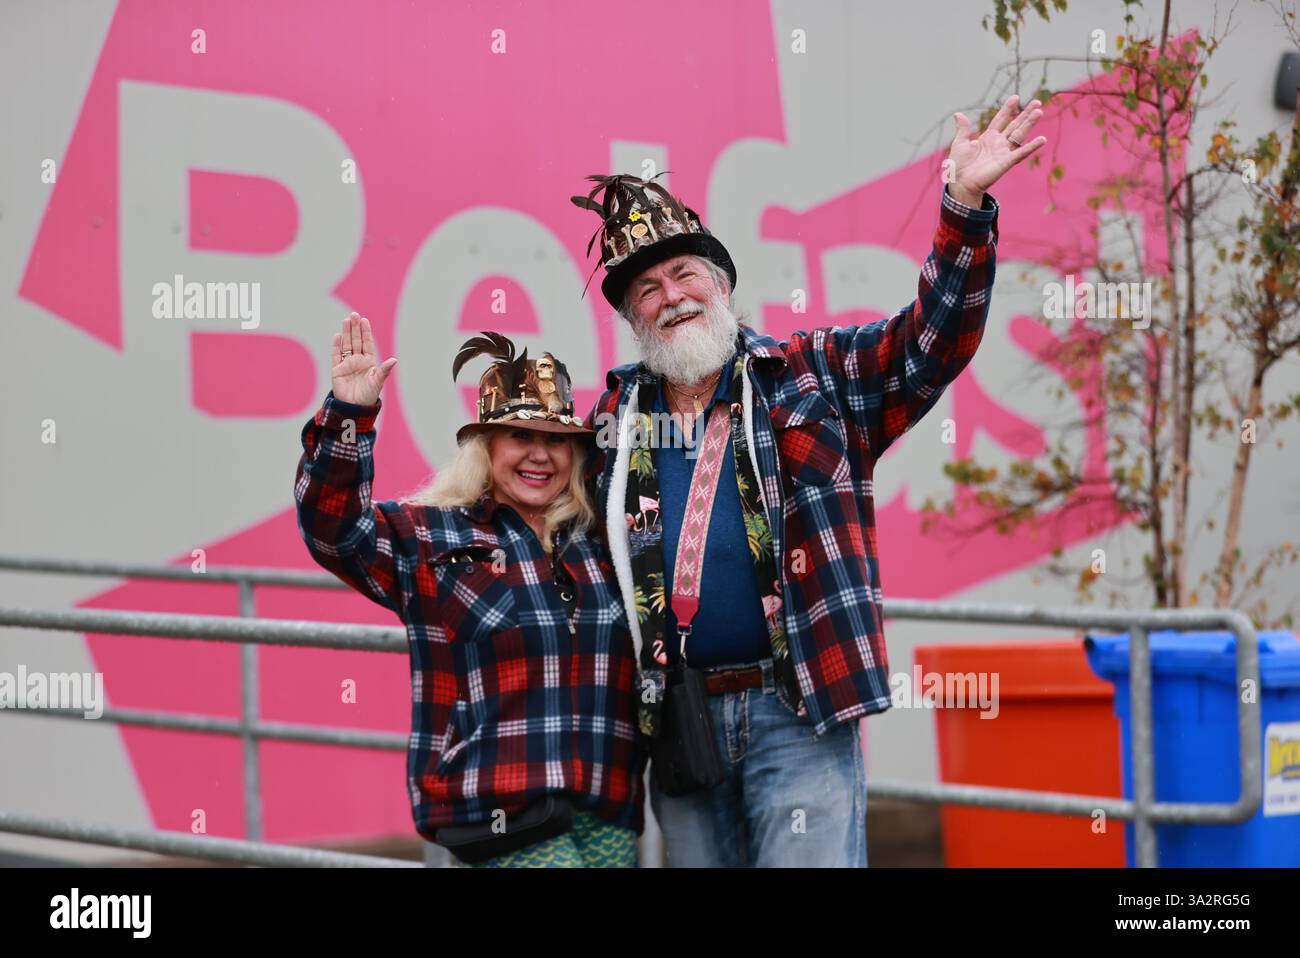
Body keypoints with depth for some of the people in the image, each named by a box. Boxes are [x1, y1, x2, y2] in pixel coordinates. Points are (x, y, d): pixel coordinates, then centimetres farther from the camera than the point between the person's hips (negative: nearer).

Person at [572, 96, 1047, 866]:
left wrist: (966, 209, -19)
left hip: (799, 712, -4)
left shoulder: (816, 376, 4)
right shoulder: (612, 420, 14)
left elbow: (932, 339, -8)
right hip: (677, 717, 4)